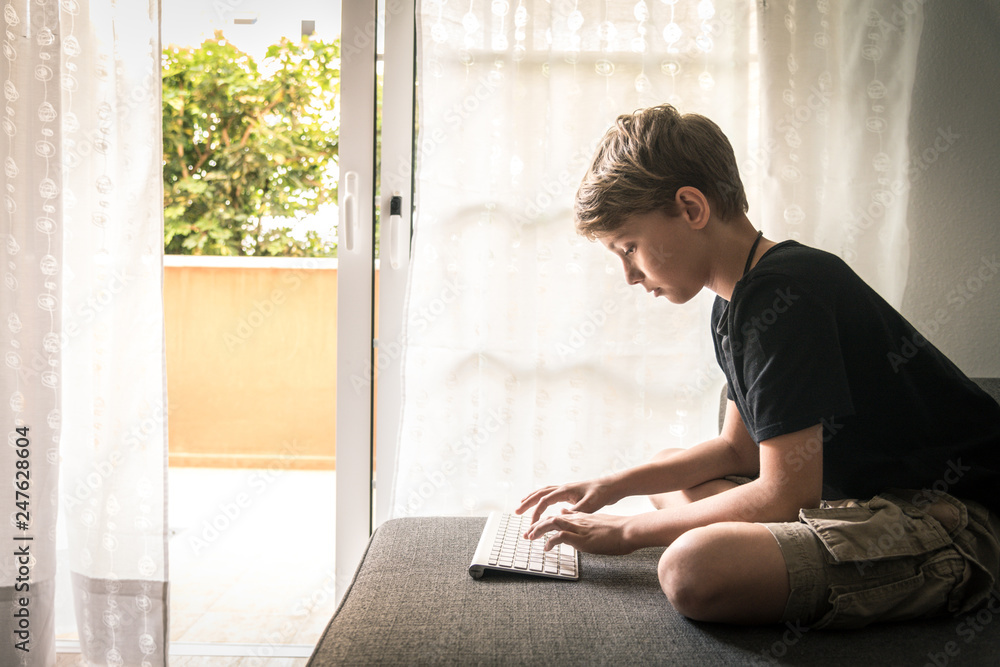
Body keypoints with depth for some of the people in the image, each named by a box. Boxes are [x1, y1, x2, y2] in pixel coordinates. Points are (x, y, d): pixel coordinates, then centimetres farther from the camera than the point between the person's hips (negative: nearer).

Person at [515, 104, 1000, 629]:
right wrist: (615, 485, 8)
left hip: (950, 521, -10)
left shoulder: (781, 294, -22)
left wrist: (629, 530, -12)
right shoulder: (736, 304, 10)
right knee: (665, 475, 21)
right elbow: (739, 448, 19)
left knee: (694, 570, -35)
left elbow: (784, 495, -23)